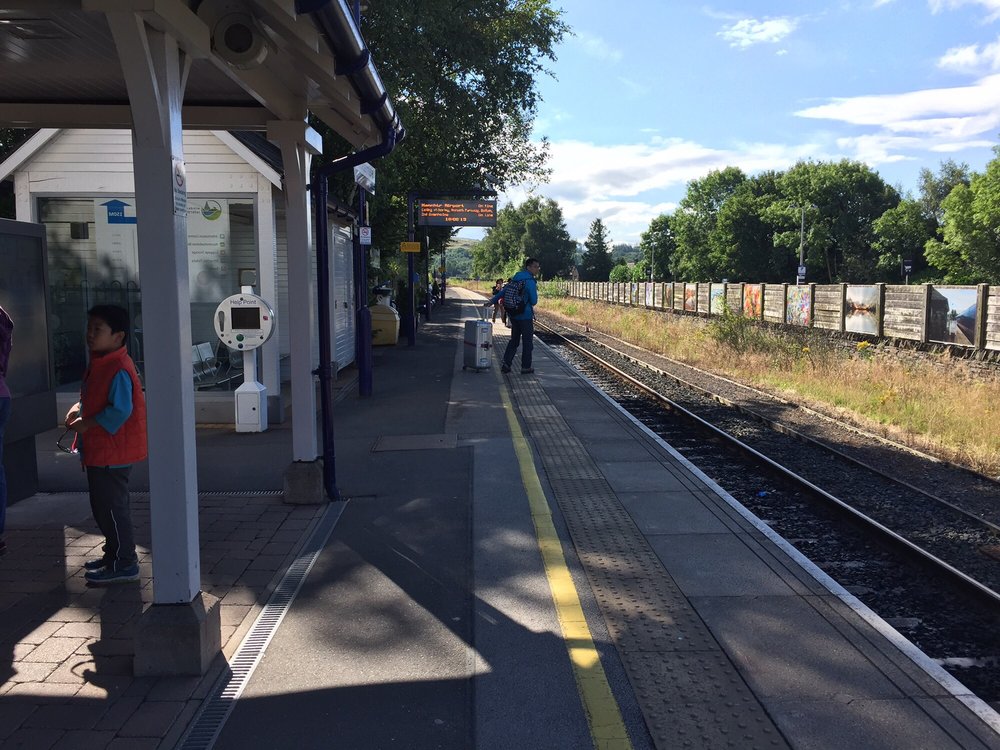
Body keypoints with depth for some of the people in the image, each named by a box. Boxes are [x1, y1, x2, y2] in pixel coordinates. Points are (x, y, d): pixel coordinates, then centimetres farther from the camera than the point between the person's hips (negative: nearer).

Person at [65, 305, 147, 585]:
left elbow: (120, 410, -27)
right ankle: (113, 554, 34)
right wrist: (78, 408, 3)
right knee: (103, 506, 20)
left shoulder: (118, 369, -21)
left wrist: (87, 424, -19)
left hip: (112, 452, -11)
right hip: (99, 451, 11)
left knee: (110, 506, -2)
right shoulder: (98, 363, 11)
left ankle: (124, 564, 8)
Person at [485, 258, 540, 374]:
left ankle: (506, 364, 11)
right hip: (525, 315, -8)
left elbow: (503, 291, 13)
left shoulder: (515, 278, 9)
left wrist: (491, 301, 19)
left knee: (514, 340, 16)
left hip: (513, 314, 8)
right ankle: (525, 367, 8)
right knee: (528, 342, 4)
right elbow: (534, 301, -14)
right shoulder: (530, 281, -15)